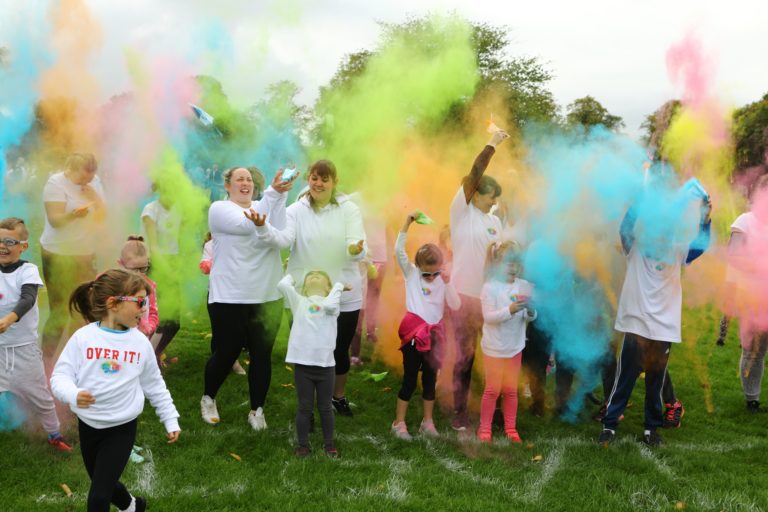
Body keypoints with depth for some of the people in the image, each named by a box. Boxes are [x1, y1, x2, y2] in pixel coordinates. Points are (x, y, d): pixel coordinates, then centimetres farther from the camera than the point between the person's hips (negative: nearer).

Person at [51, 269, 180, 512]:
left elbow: (154, 385, 5)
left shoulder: (141, 342, -6)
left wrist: (170, 419, 6)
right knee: (104, 484, 22)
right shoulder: (83, 337, -11)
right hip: (88, 426, 1)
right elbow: (60, 375, -11)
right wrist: (73, 394, -33)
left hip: (122, 428, -1)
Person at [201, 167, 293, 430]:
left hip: (267, 297, 3)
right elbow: (246, 225, -23)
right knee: (226, 354, 8)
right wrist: (273, 192, -27)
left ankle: (257, 410, 20)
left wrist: (280, 196, -23)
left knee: (262, 355, 4)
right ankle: (208, 398, 33)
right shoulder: (219, 208, -2)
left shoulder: (265, 207, 8)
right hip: (229, 297, -3)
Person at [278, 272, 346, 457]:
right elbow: (282, 285, -2)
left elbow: (329, 305, -17)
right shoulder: (299, 302, 11)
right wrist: (291, 276, 17)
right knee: (304, 407, 8)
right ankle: (303, 444, 21)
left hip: (325, 364, 0)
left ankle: (328, 443, 25)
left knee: (325, 407, 11)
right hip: (303, 364, 0)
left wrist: (338, 286, -3)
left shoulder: (332, 305, 7)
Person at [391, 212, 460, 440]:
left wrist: (448, 283, -17)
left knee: (430, 379, 12)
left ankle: (427, 422, 23)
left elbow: (455, 306, -6)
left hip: (433, 333, 3)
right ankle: (399, 423, 11)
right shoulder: (411, 274, -3)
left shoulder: (443, 280, 2)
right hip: (413, 332, -3)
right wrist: (408, 222, -21)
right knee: (409, 380, 0)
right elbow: (398, 250, -16)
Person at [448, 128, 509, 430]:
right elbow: (473, 175, -14)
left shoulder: (494, 221, 12)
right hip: (464, 294, -6)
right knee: (465, 354, 0)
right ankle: (459, 412, 11)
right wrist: (491, 145, -11)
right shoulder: (461, 211, -5)